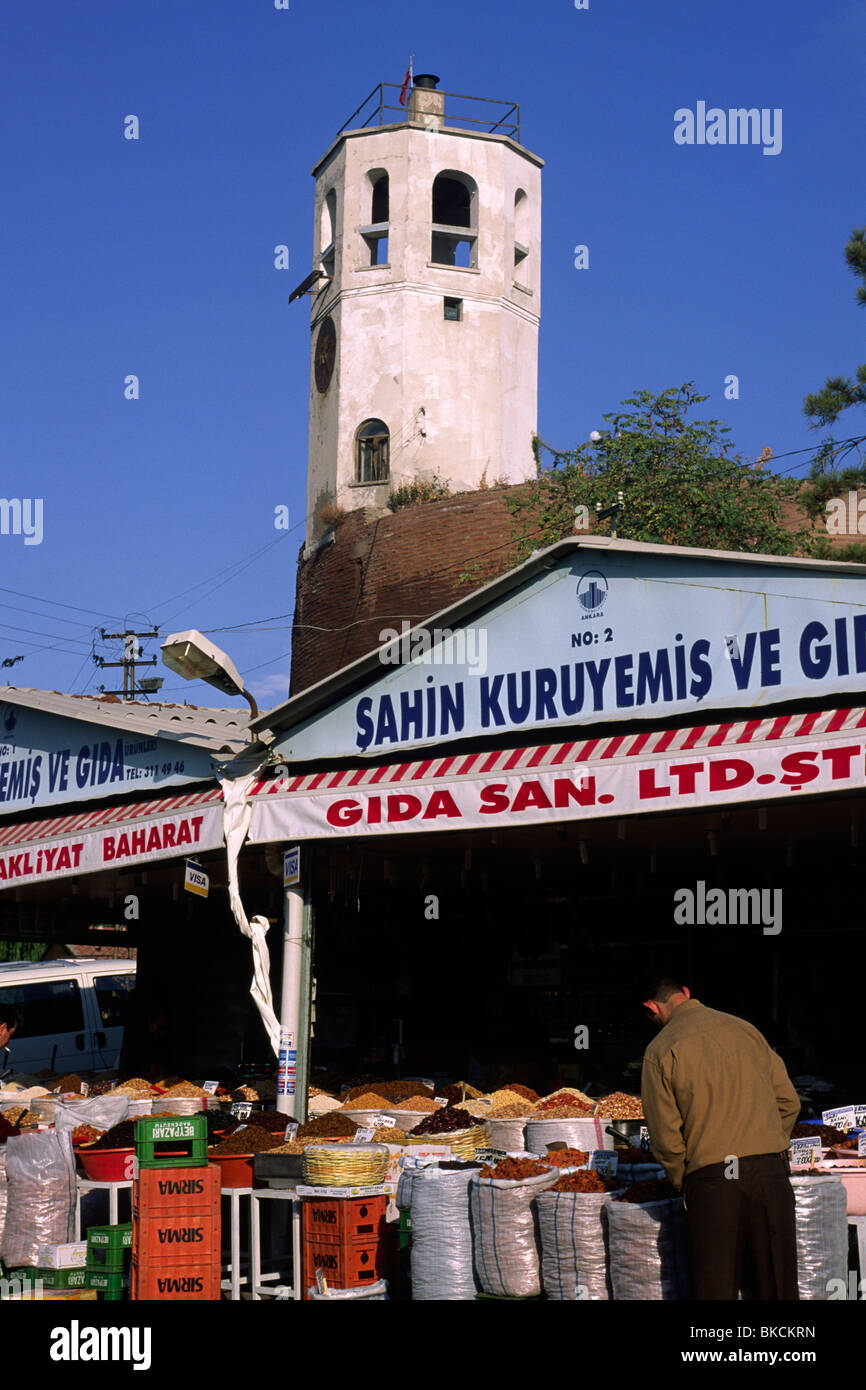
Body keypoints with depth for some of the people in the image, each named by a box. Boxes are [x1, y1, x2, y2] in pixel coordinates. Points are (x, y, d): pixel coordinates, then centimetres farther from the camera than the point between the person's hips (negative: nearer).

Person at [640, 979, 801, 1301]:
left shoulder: (660, 1050, 1)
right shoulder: (744, 1029, 12)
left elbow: (665, 1135, -2)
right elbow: (788, 1101, 12)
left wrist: (682, 1183, 13)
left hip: (711, 1177, -3)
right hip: (770, 1171, 3)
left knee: (716, 1286, 5)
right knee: (778, 1285, 9)